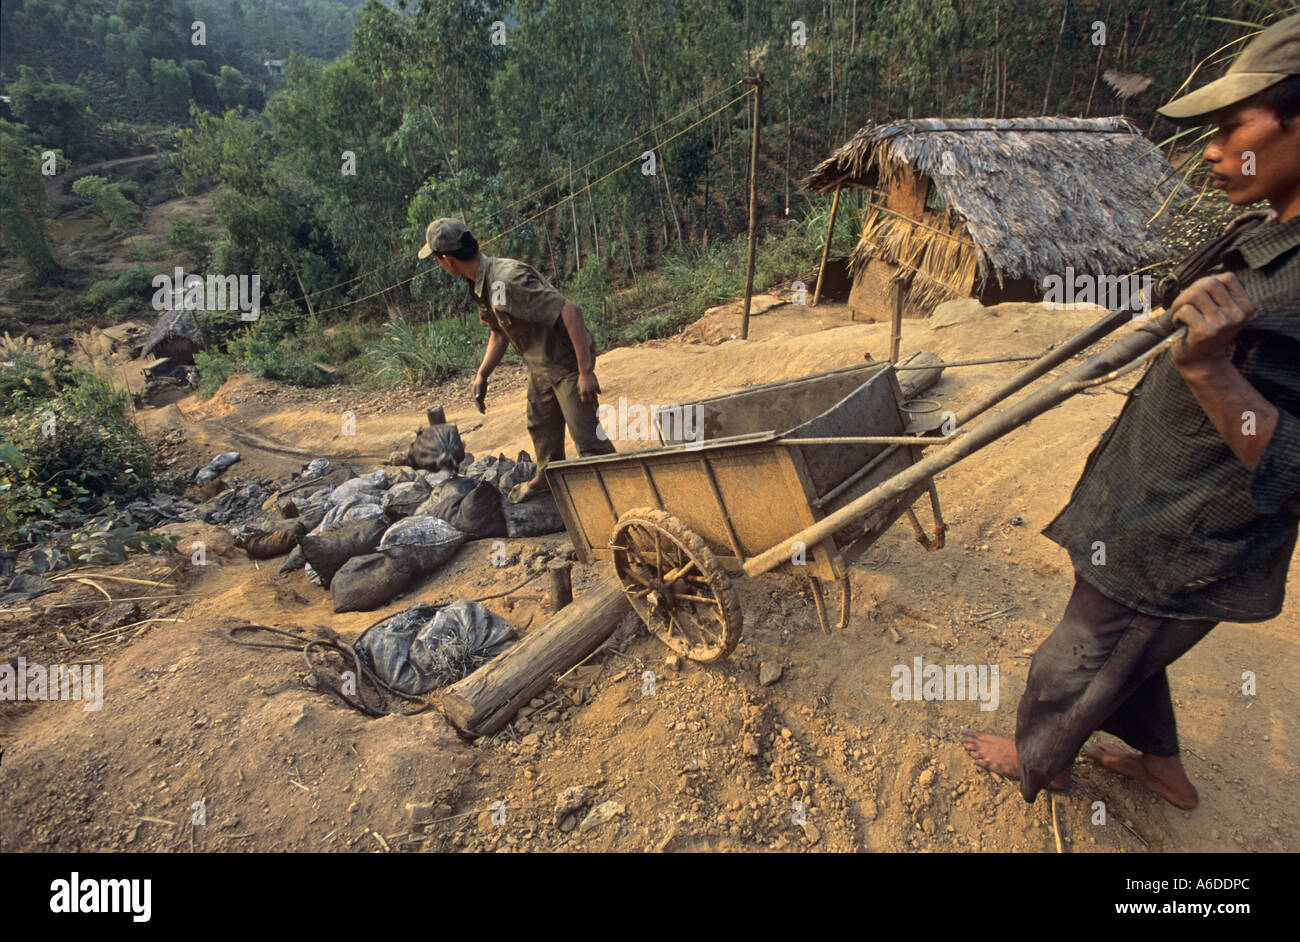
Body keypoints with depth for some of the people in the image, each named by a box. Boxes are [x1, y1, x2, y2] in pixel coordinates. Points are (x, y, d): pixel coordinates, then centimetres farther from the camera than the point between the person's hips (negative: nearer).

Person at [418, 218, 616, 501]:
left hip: (567, 361, -10)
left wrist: (586, 371, -34)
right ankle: (547, 476, 47)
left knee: (585, 434, -11)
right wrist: (481, 376, 8)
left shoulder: (508, 279, -31)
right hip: (540, 365, 10)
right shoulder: (481, 286, 0)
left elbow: (571, 312, -34)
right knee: (541, 426, 25)